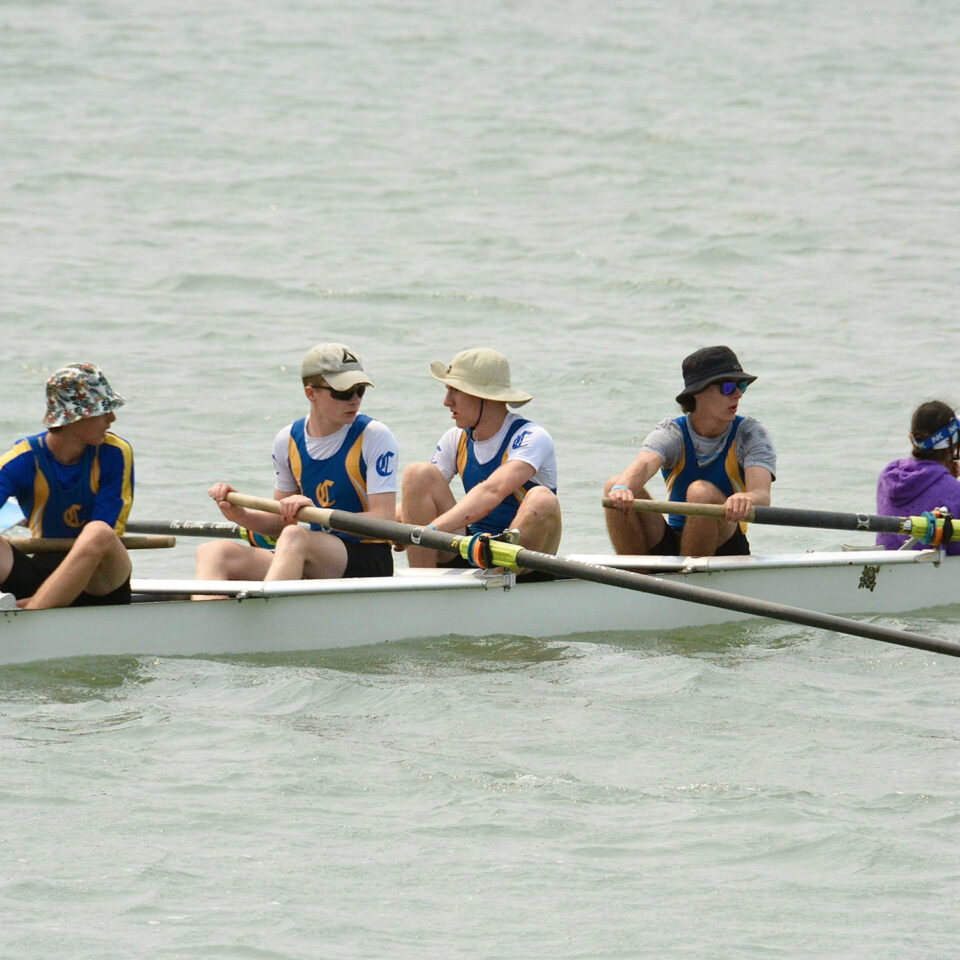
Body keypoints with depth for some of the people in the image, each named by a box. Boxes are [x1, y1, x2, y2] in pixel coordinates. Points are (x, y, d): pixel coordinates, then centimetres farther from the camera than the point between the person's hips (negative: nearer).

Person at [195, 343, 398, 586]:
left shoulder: (375, 437, -5)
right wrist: (241, 516, -4)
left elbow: (383, 522, -13)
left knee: (295, 538, -36)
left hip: (368, 561, -5)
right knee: (213, 552, -17)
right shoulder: (289, 441, 9)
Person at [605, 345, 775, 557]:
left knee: (702, 492, -31)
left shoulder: (749, 434, -5)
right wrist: (623, 487, -53)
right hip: (669, 547, 2)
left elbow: (762, 495, -23)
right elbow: (643, 464, -26)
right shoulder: (671, 434, -2)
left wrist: (746, 499, -51)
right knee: (614, 486, -20)